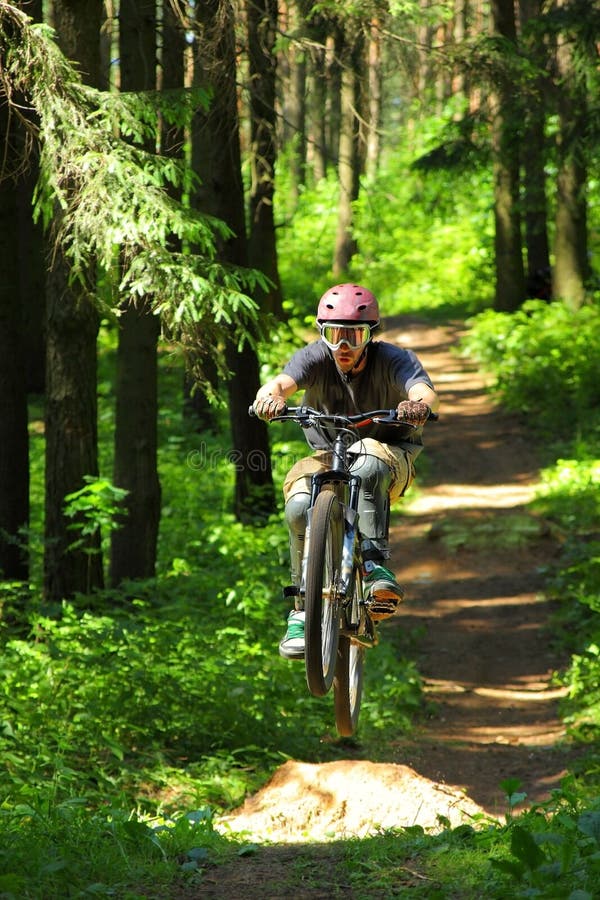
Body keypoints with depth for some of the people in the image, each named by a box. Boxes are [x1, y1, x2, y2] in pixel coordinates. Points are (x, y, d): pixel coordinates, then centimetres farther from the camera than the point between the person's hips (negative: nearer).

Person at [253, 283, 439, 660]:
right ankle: (303, 608, -16)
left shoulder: (393, 360, -16)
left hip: (392, 461, -2)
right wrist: (270, 396, -58)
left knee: (368, 460, -39)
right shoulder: (316, 358, -12)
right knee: (300, 506, -30)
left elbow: (425, 391, -36)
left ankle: (375, 564, -41)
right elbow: (284, 381, -33)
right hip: (329, 456, 2)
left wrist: (419, 405, -61)